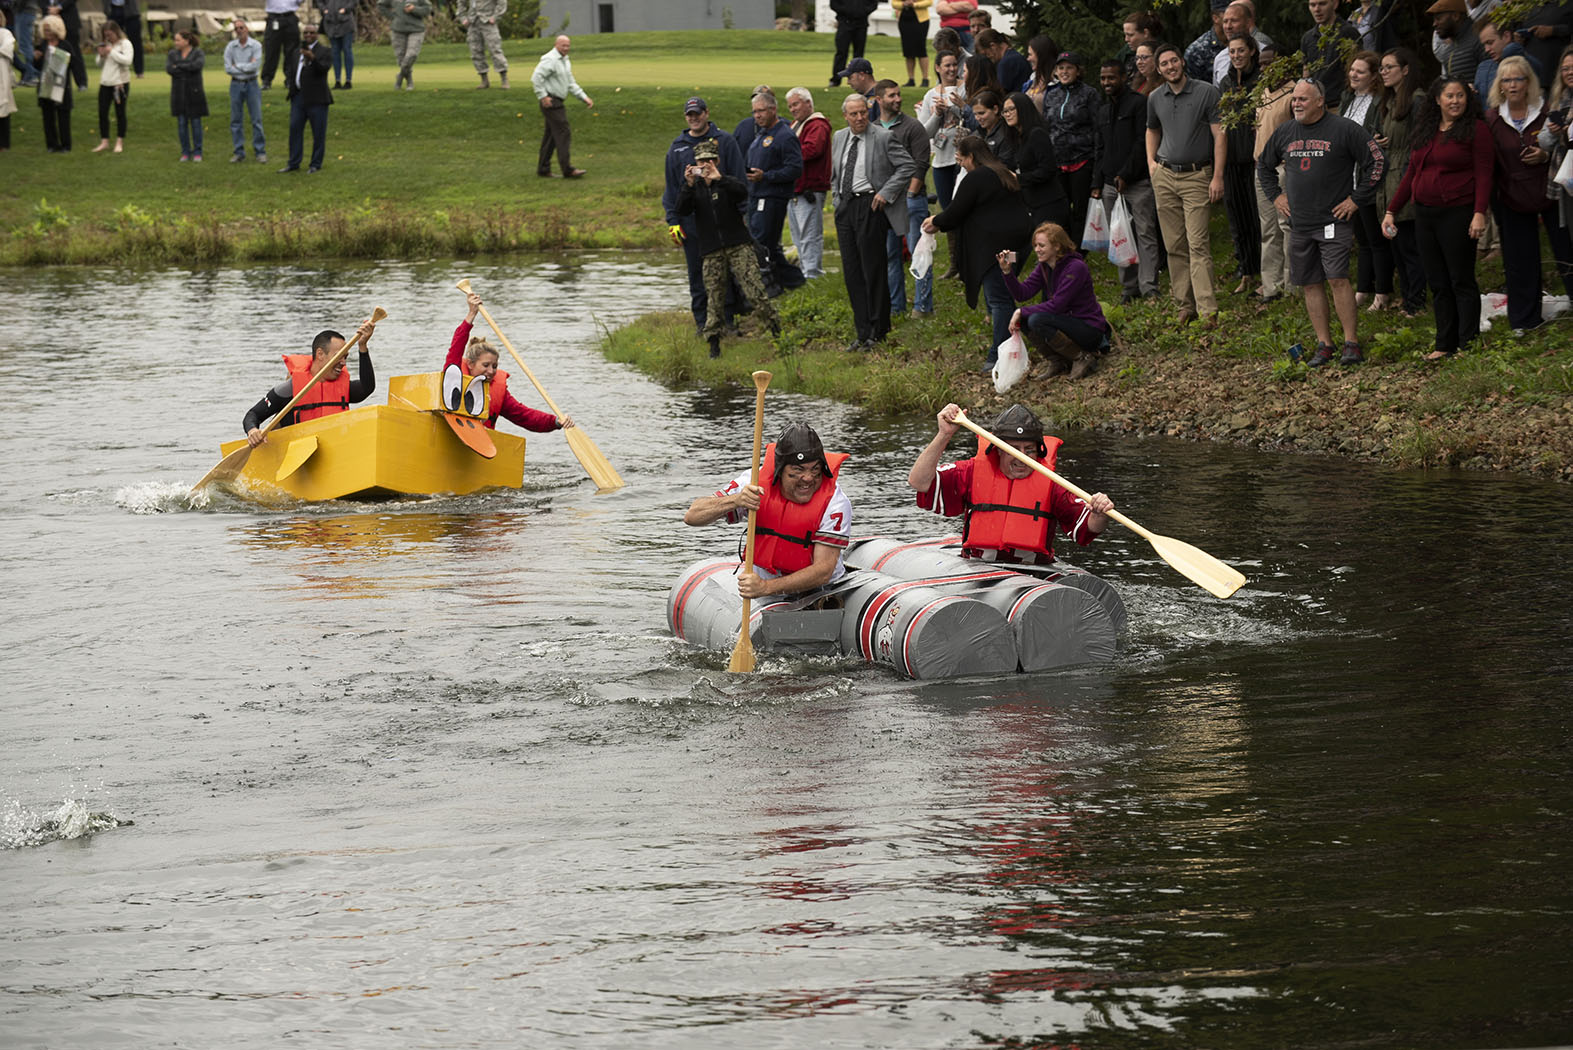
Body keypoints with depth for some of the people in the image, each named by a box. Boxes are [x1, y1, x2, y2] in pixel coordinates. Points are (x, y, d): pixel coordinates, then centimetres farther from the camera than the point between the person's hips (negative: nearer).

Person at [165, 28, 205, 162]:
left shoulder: (198, 53, -2)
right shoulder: (172, 54, 7)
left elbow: (197, 65, -21)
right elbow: (169, 69, -9)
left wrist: (179, 66, -13)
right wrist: (187, 69, -12)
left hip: (194, 94, -3)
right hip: (178, 94, 3)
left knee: (196, 122, 0)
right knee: (182, 123, 3)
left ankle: (197, 153, 6)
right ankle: (185, 152, 10)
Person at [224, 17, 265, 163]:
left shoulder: (256, 46, -4)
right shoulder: (230, 46, 1)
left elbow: (255, 66, -14)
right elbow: (228, 68, -7)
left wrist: (237, 65, -9)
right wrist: (246, 68, -11)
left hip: (252, 84, -2)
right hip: (236, 84, 2)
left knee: (257, 119, -3)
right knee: (236, 120, 3)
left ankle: (260, 152, 3)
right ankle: (239, 152, 9)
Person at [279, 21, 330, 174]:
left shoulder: (325, 51, -1)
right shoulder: (296, 53, 17)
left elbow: (325, 68, -17)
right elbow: (289, 68, 30)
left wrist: (312, 58, -33)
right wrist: (288, 82, 11)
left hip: (316, 98, -6)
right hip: (298, 97, 6)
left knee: (318, 133, -1)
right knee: (295, 129, 5)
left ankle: (316, 165, 7)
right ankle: (293, 163, 12)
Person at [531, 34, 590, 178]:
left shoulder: (565, 61, 18)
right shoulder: (549, 60, -13)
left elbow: (571, 84, 24)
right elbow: (536, 78, -20)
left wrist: (584, 97, 15)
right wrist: (543, 96, -22)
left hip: (557, 103, 10)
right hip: (551, 101, -10)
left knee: (550, 137, 11)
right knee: (563, 133, -13)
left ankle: (543, 169, 16)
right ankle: (567, 169, -15)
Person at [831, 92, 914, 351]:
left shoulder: (883, 138, -7)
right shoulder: (839, 139, 12)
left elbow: (908, 166, -8)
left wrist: (886, 193, -13)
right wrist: (837, 197, 12)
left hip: (869, 206, -6)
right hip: (845, 208, 6)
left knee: (873, 270, -2)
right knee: (852, 273, 6)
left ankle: (877, 331, 6)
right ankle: (863, 332, 12)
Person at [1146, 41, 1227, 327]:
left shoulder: (1206, 93, -3)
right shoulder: (1155, 99, 10)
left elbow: (1219, 135, -5)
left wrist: (1218, 177, -11)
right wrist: (1151, 162, 12)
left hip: (1197, 176, -5)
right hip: (1165, 176, 5)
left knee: (1198, 244, -13)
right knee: (1174, 245, 4)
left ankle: (1209, 309, -17)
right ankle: (1185, 305, 9)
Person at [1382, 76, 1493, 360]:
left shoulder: (1476, 130, -5)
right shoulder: (1424, 132, 14)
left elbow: (1483, 175, -10)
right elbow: (1411, 174, 19)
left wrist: (1480, 213, -20)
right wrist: (1390, 211, 16)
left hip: (1458, 214, -6)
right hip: (1425, 214, 6)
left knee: (1462, 281, -4)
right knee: (1437, 283, 8)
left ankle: (1468, 344, 1)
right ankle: (1445, 345, 13)